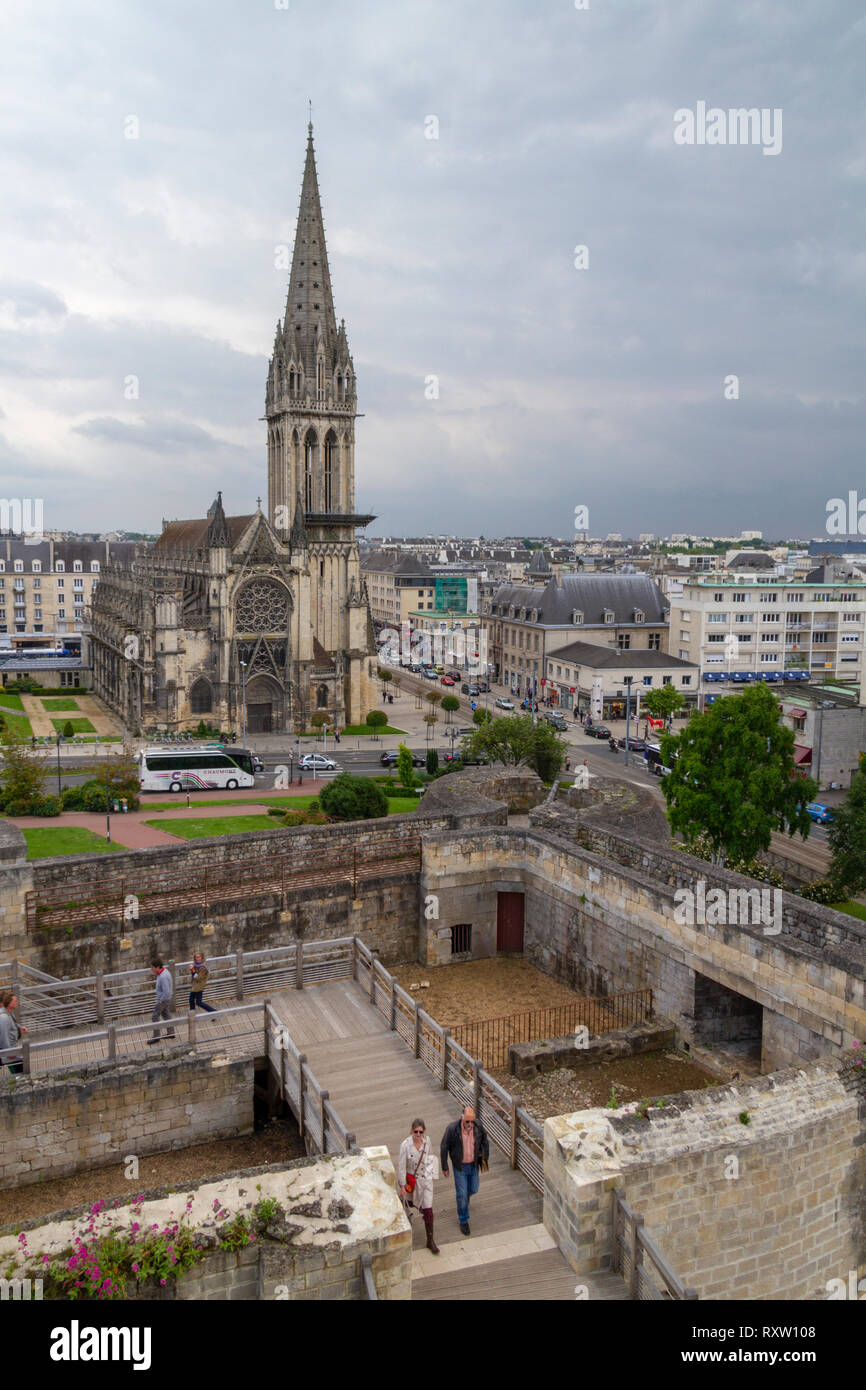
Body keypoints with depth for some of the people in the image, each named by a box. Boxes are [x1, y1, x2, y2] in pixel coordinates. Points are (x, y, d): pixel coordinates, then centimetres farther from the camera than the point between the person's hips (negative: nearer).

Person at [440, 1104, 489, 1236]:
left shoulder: (478, 1126, -19)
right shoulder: (452, 1129, -28)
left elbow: (485, 1141, 1)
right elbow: (444, 1148, -15)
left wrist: (484, 1159, 5)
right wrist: (445, 1168, -9)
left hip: (473, 1165, 3)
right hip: (459, 1166, -3)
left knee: (473, 1189, 20)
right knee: (462, 1195, 2)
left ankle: (465, 1196, 56)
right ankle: (463, 1221, 24)